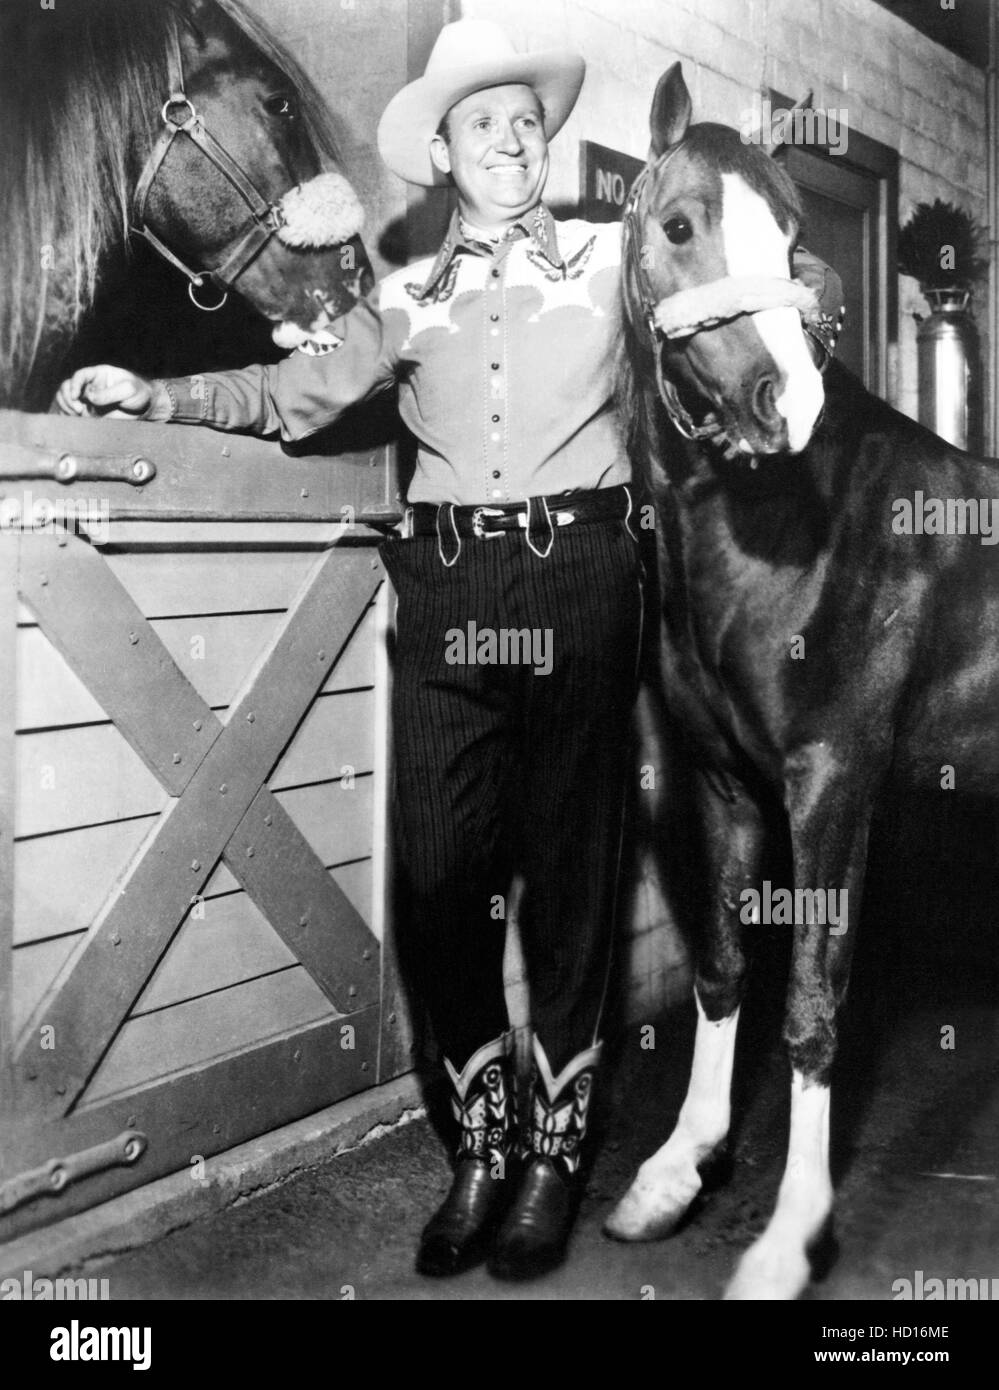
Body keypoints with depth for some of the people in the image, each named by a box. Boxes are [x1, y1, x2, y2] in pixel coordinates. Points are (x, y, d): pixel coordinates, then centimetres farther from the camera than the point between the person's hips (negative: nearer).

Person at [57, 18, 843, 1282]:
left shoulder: (614, 257, 12)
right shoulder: (407, 299, 16)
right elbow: (289, 394, 12)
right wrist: (155, 397, 2)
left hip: (577, 575, -1)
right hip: (446, 588, 2)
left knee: (567, 864, 3)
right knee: (440, 871, -1)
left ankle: (555, 1147, 16)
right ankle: (483, 1143, 16)